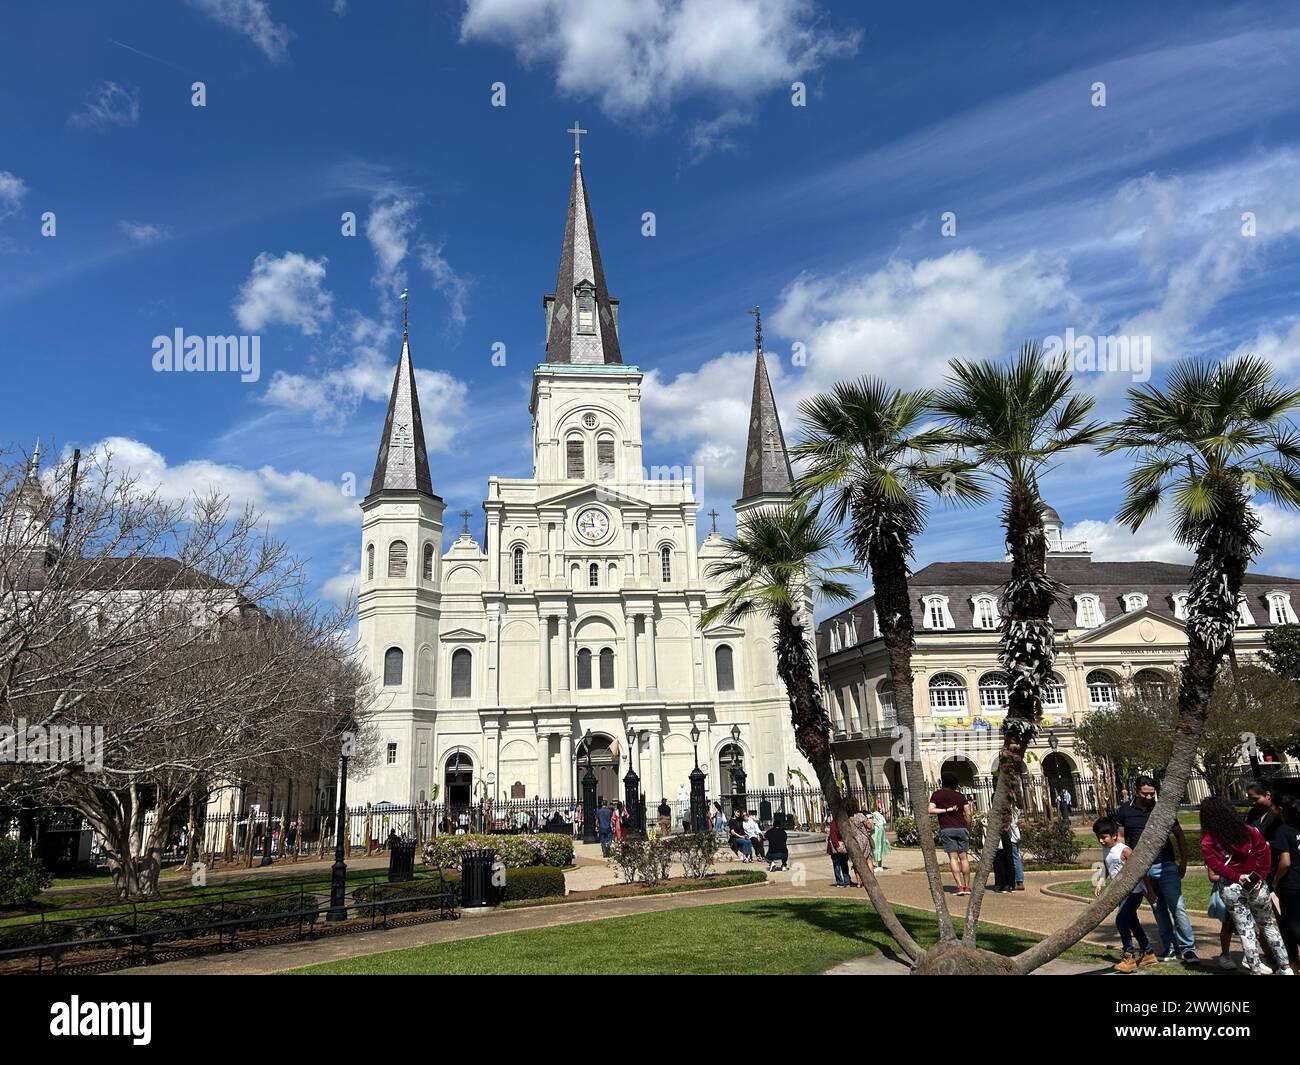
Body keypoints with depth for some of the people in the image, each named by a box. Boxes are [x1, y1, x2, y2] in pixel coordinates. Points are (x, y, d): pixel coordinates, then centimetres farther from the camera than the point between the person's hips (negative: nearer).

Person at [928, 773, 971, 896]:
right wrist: (968, 830, 15)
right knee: (964, 857, 7)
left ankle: (960, 886, -10)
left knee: (953, 857, -2)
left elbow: (930, 811, -7)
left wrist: (946, 810, -3)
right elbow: (968, 814, 4)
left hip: (946, 829, -2)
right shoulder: (961, 796, 9)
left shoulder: (937, 795, 4)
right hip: (961, 828, 2)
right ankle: (967, 886, 7)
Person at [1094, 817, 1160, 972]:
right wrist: (1100, 882, 3)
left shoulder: (1124, 851, -20)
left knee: (1121, 920, -16)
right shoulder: (1105, 851, 4)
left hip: (1134, 891, -9)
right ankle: (1148, 954, 30)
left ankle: (1129, 956, -7)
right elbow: (1107, 869, 17)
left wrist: (1150, 890, -15)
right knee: (1132, 923, 16)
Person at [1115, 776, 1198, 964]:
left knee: (1178, 907, -7)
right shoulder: (1124, 811, 2)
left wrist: (1183, 863, 3)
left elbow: (1180, 836, 6)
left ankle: (1188, 948, 3)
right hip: (1141, 869, 2)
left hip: (1166, 866, -2)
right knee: (1159, 910, 8)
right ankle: (1170, 949, 16)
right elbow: (1121, 839, 10)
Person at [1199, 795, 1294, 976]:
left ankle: (1257, 969, 8)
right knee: (1268, 924, 20)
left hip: (1230, 888, -2)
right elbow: (1263, 853, -6)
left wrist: (1236, 877, -11)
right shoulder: (1249, 831, 0)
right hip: (1257, 884, 2)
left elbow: (1215, 865, -16)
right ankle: (1285, 967, 24)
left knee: (1245, 929, 8)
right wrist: (1261, 876, -4)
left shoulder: (1207, 841, -5)